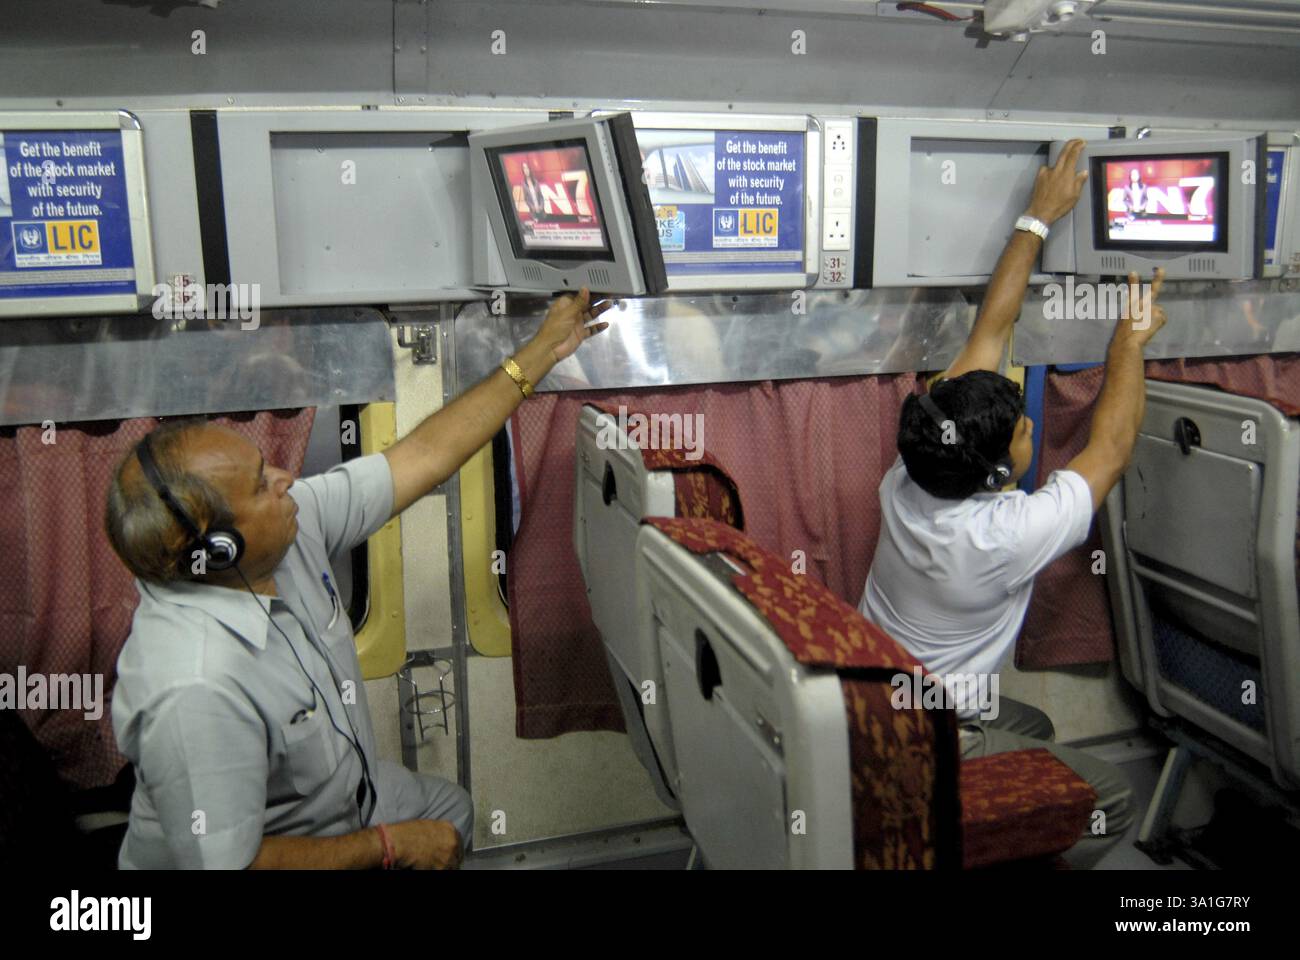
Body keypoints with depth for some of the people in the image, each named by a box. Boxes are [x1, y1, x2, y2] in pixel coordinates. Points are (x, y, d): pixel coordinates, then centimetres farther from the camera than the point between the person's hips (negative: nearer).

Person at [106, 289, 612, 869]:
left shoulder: (291, 524, -17)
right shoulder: (196, 690, -39)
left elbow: (423, 457, -12)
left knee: (451, 810, 21)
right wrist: (390, 844, -21)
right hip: (268, 848, -7)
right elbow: (227, 863, -32)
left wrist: (541, 351, -9)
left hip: (341, 789, 8)